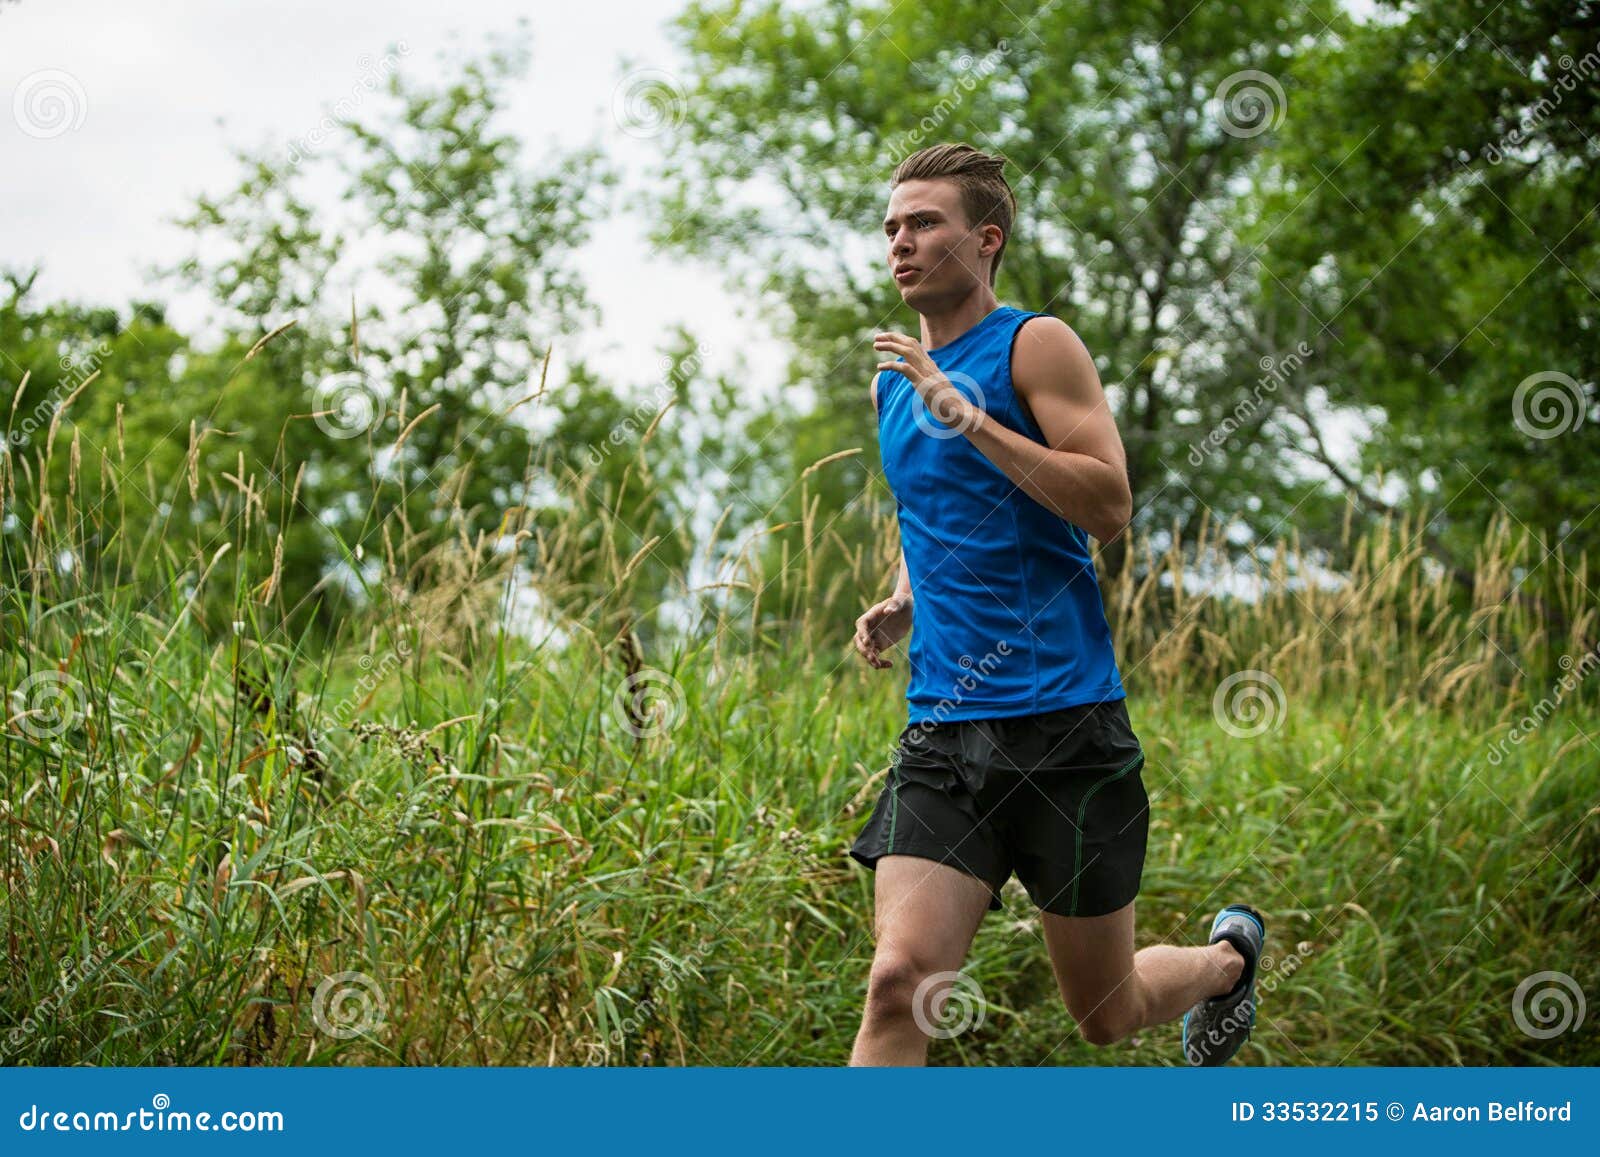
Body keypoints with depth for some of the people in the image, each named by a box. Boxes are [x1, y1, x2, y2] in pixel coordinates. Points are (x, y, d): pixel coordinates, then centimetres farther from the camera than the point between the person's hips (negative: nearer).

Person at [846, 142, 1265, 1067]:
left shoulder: (1035, 345, -6)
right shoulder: (897, 380, 14)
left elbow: (1110, 506, -17)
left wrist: (967, 414, -22)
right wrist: (901, 605, 9)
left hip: (1064, 722, -5)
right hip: (944, 727, 5)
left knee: (1108, 1013, 11)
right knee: (902, 981, -15)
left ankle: (1227, 957, 43)